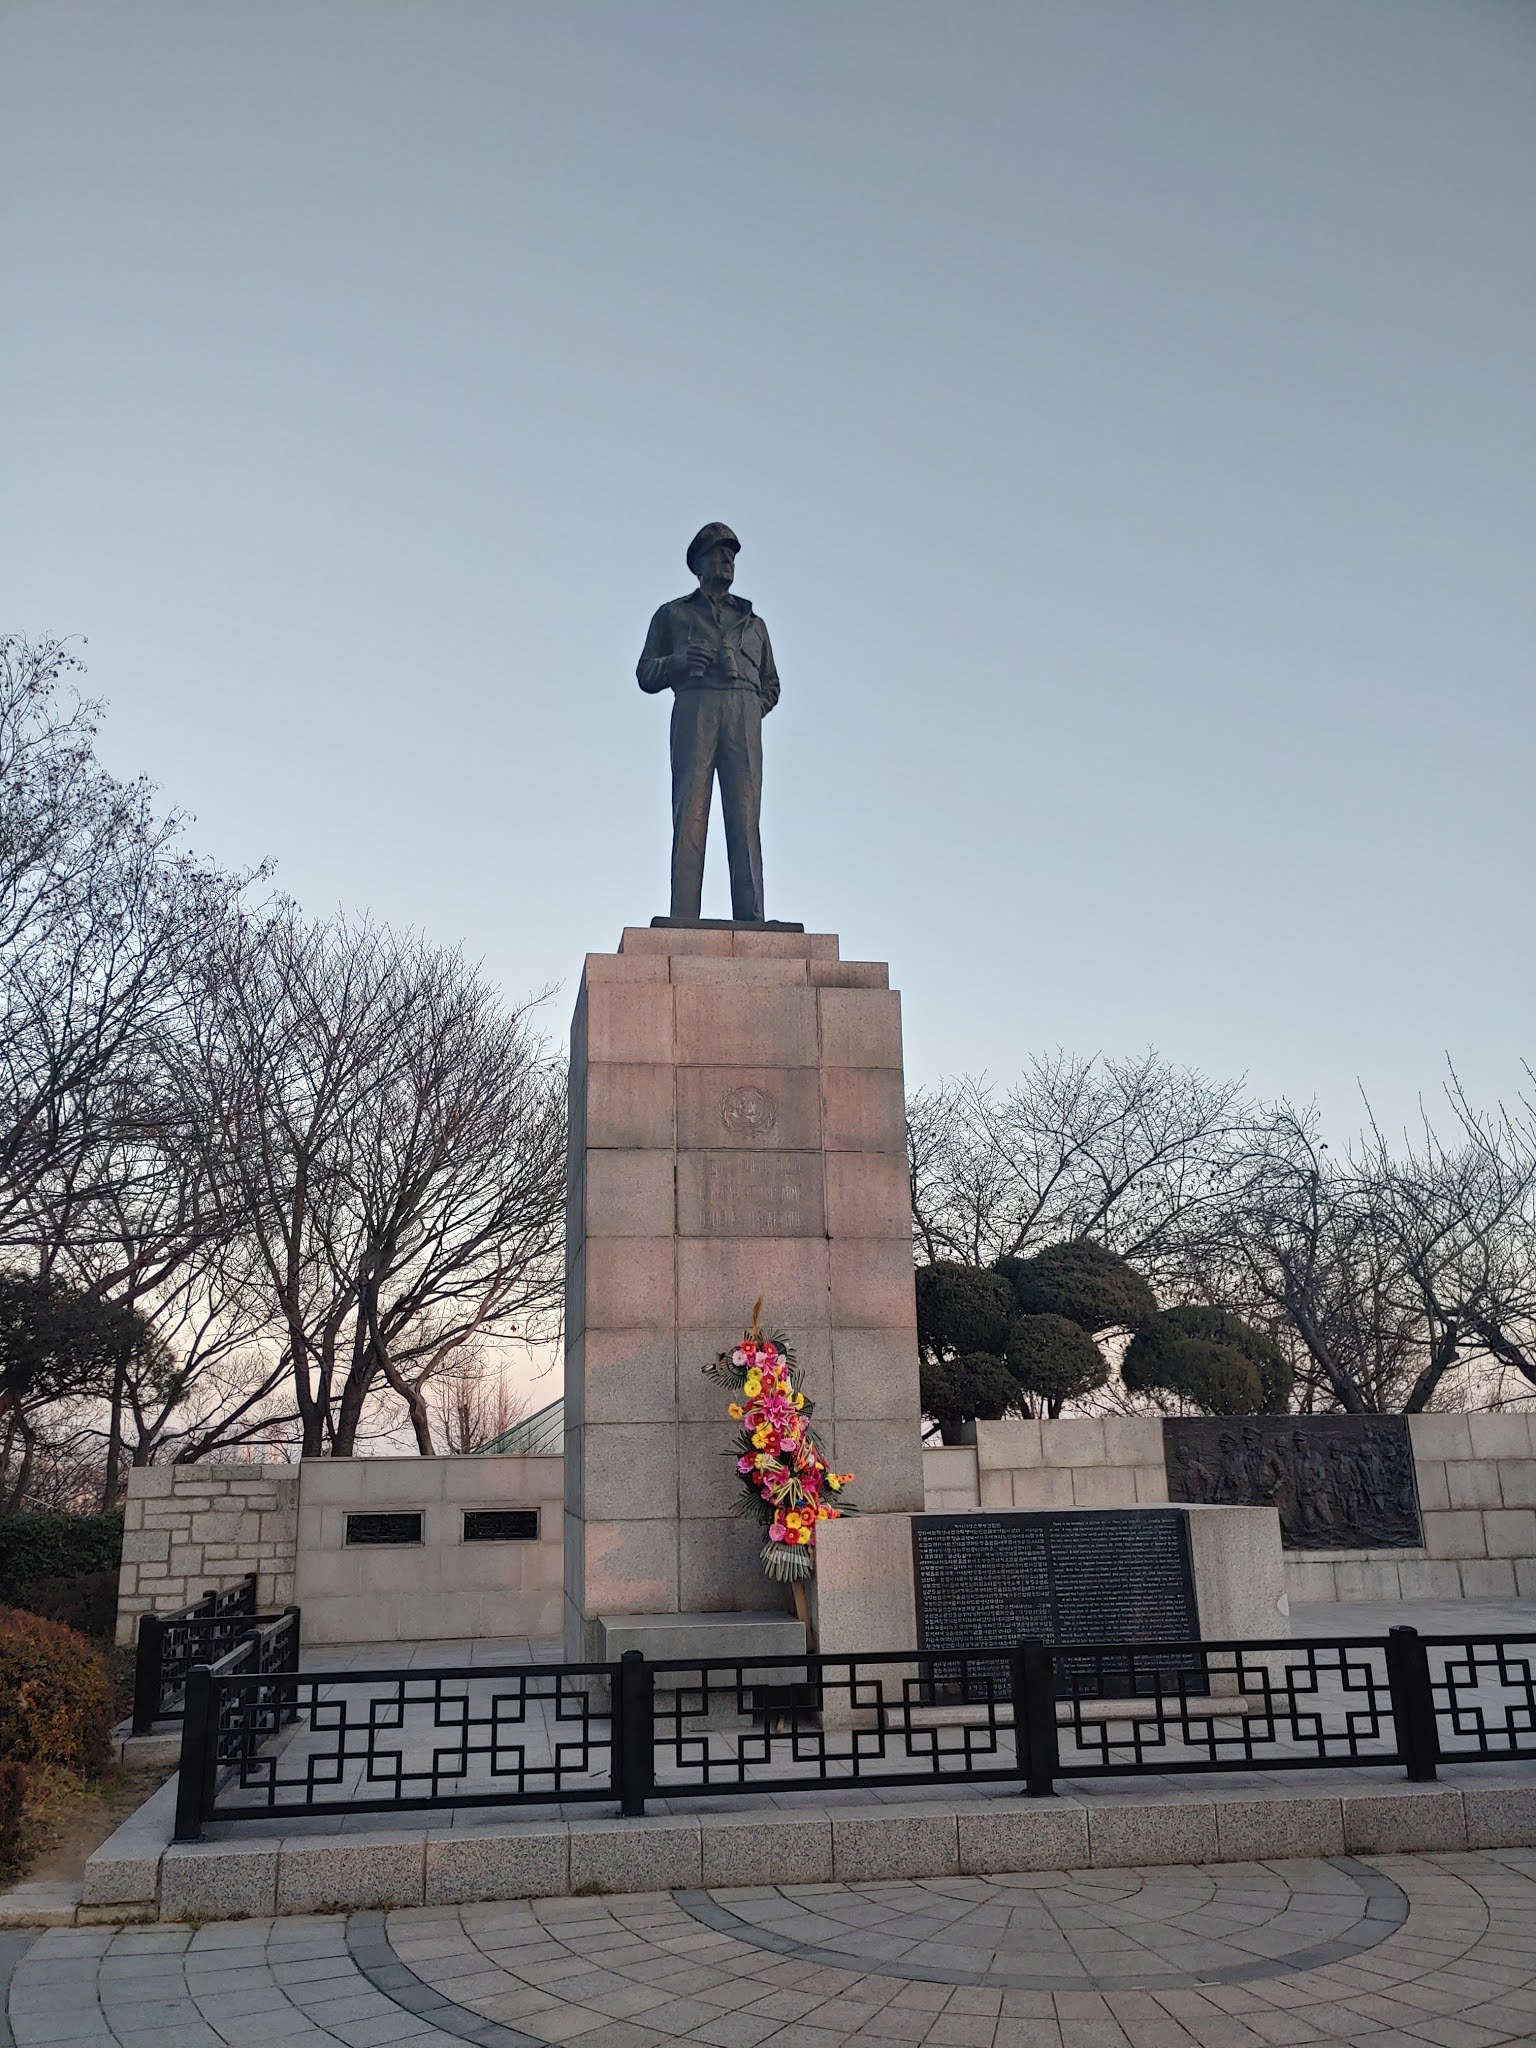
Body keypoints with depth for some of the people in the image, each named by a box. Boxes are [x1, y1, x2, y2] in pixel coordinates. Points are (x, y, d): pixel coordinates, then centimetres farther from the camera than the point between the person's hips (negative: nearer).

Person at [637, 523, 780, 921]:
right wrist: (679, 660, -6)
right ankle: (684, 922, -23)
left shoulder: (752, 622, 31)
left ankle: (750, 921, -22)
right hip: (694, 711, -2)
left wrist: (755, 710, 7)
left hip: (743, 713, 2)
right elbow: (646, 675, 15)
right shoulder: (673, 615, 24)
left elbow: (771, 684, 29)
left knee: (745, 817, -12)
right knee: (690, 814, -14)